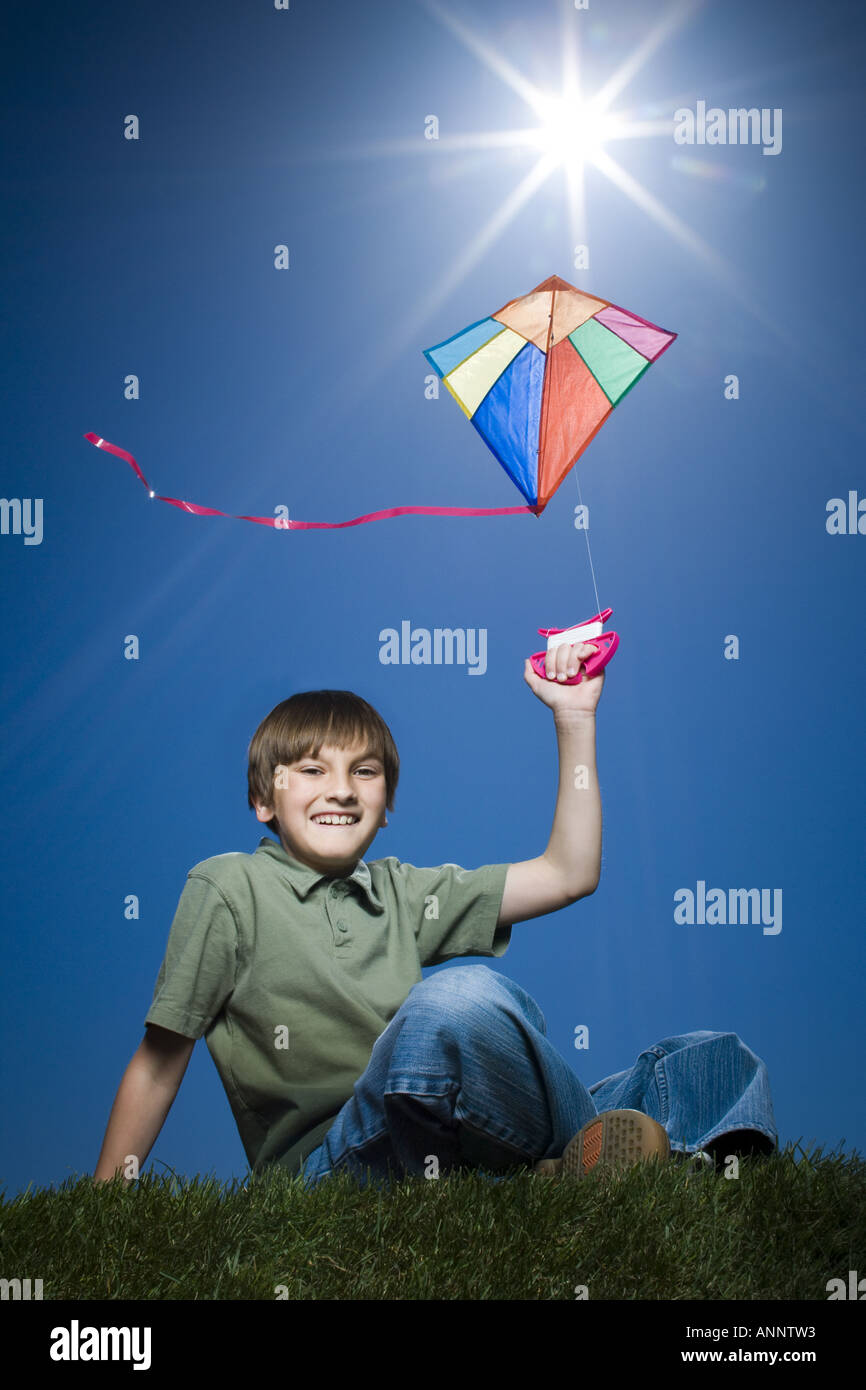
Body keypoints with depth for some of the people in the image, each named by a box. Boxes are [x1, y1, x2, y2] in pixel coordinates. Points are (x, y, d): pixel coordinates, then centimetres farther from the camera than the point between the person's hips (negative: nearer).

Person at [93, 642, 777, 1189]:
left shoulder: (401, 892, 20)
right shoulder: (229, 887, 7)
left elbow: (569, 874, 19)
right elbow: (161, 1058, 8)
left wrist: (575, 720, 17)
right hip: (328, 1168, -6)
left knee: (718, 1060, -5)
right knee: (463, 995, -37)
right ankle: (593, 1146, -15)